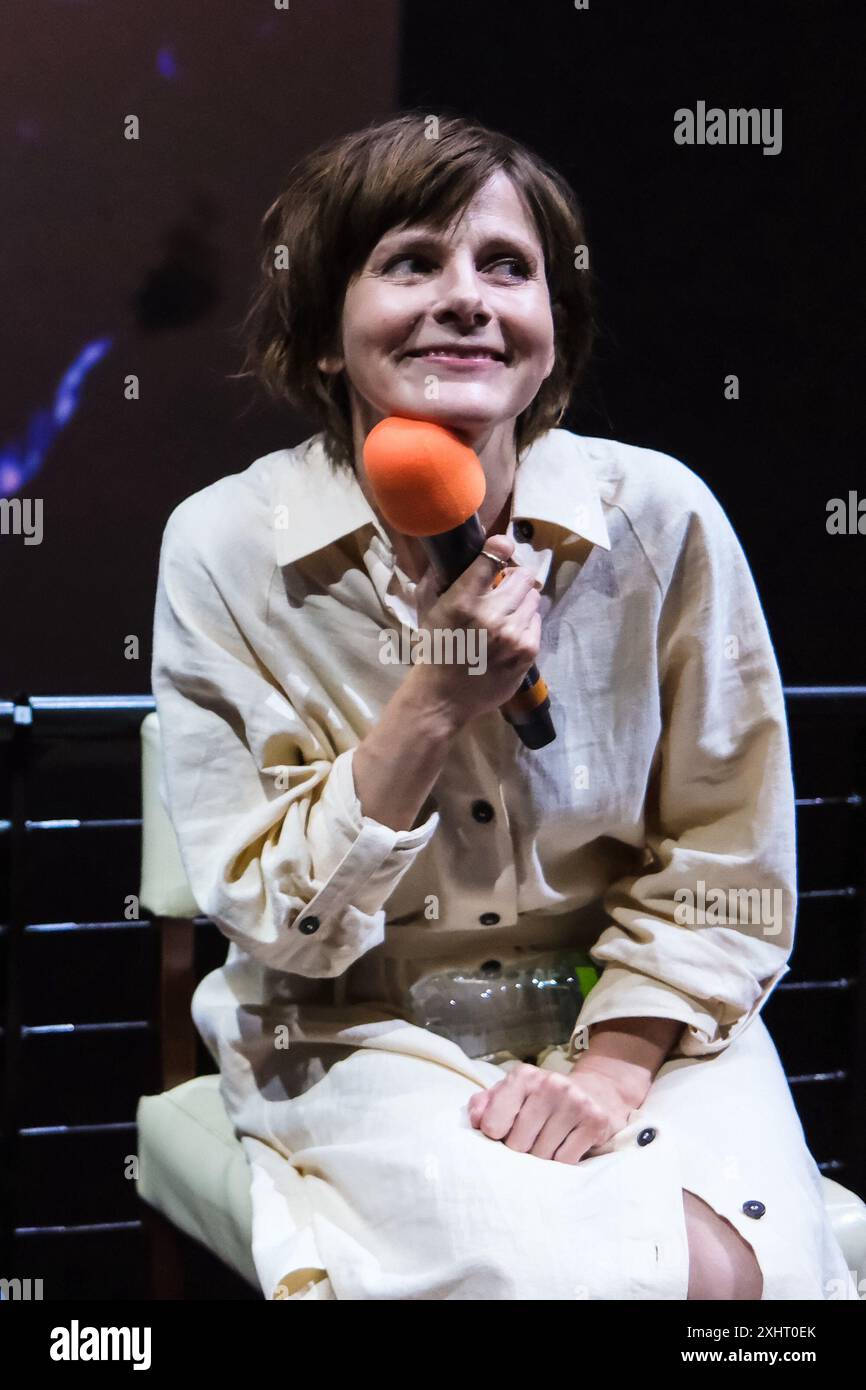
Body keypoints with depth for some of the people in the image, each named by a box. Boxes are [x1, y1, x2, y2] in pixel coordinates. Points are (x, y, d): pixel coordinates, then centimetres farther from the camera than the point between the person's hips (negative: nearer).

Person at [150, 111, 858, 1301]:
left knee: (766, 1260, -25)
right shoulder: (225, 551, -11)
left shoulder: (663, 519, -9)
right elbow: (271, 925, -10)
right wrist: (431, 704, -22)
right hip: (365, 1037, -2)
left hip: (642, 1021, 2)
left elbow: (728, 866, 0)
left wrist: (615, 1064, -15)